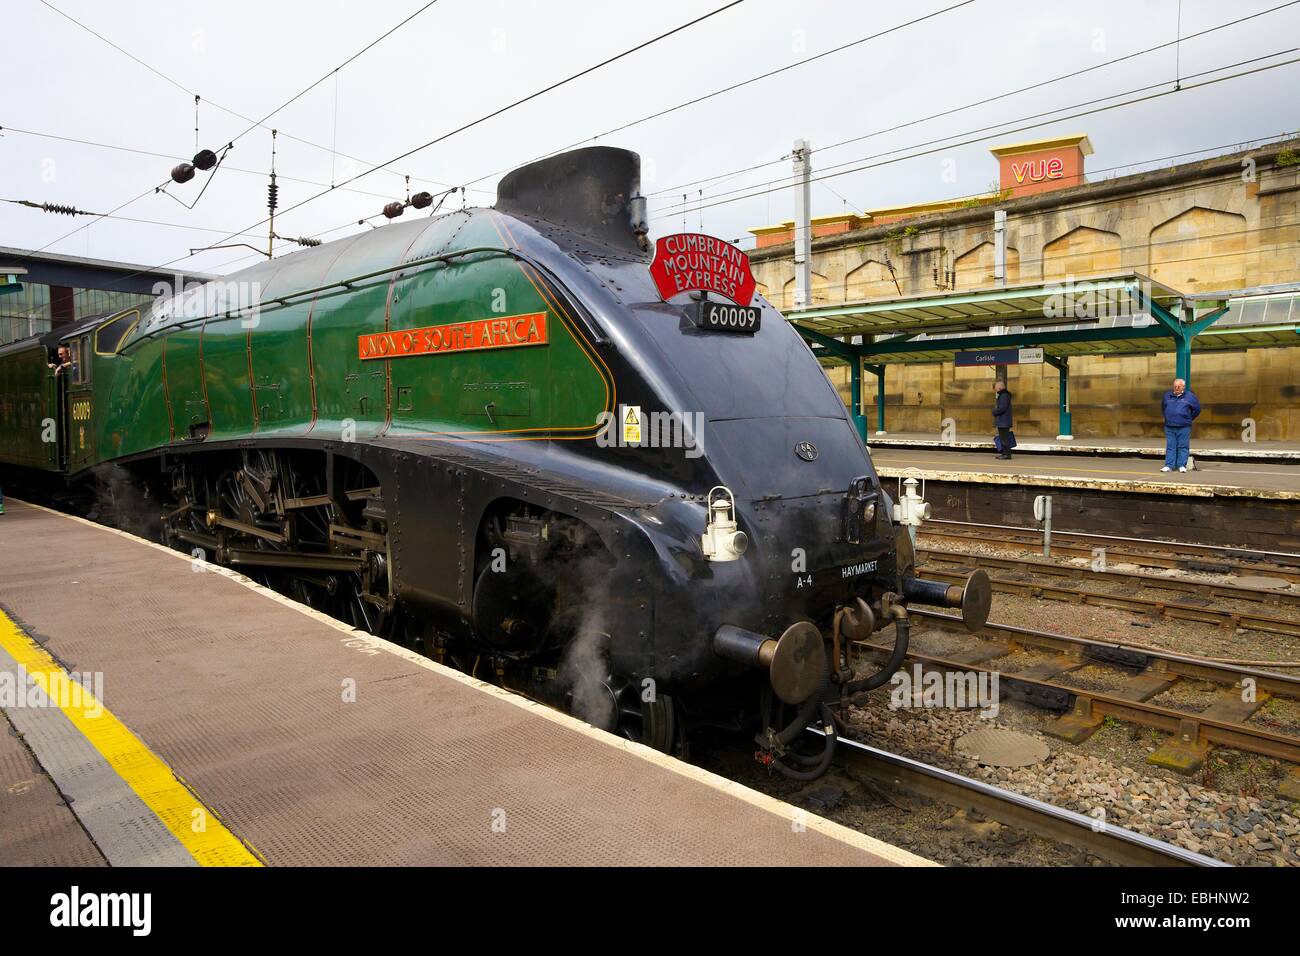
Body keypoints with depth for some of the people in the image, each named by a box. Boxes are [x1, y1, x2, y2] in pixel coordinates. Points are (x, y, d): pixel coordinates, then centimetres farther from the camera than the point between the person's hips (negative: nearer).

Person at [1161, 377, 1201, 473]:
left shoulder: (1189, 396, 1)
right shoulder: (1167, 395, 9)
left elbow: (1197, 409, 11)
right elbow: (1163, 407, 27)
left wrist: (1189, 419, 12)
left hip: (1184, 427, -2)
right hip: (1169, 427, 2)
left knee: (1183, 446, 0)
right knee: (1170, 446, 3)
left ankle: (1182, 465, 4)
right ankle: (1169, 466, 3)